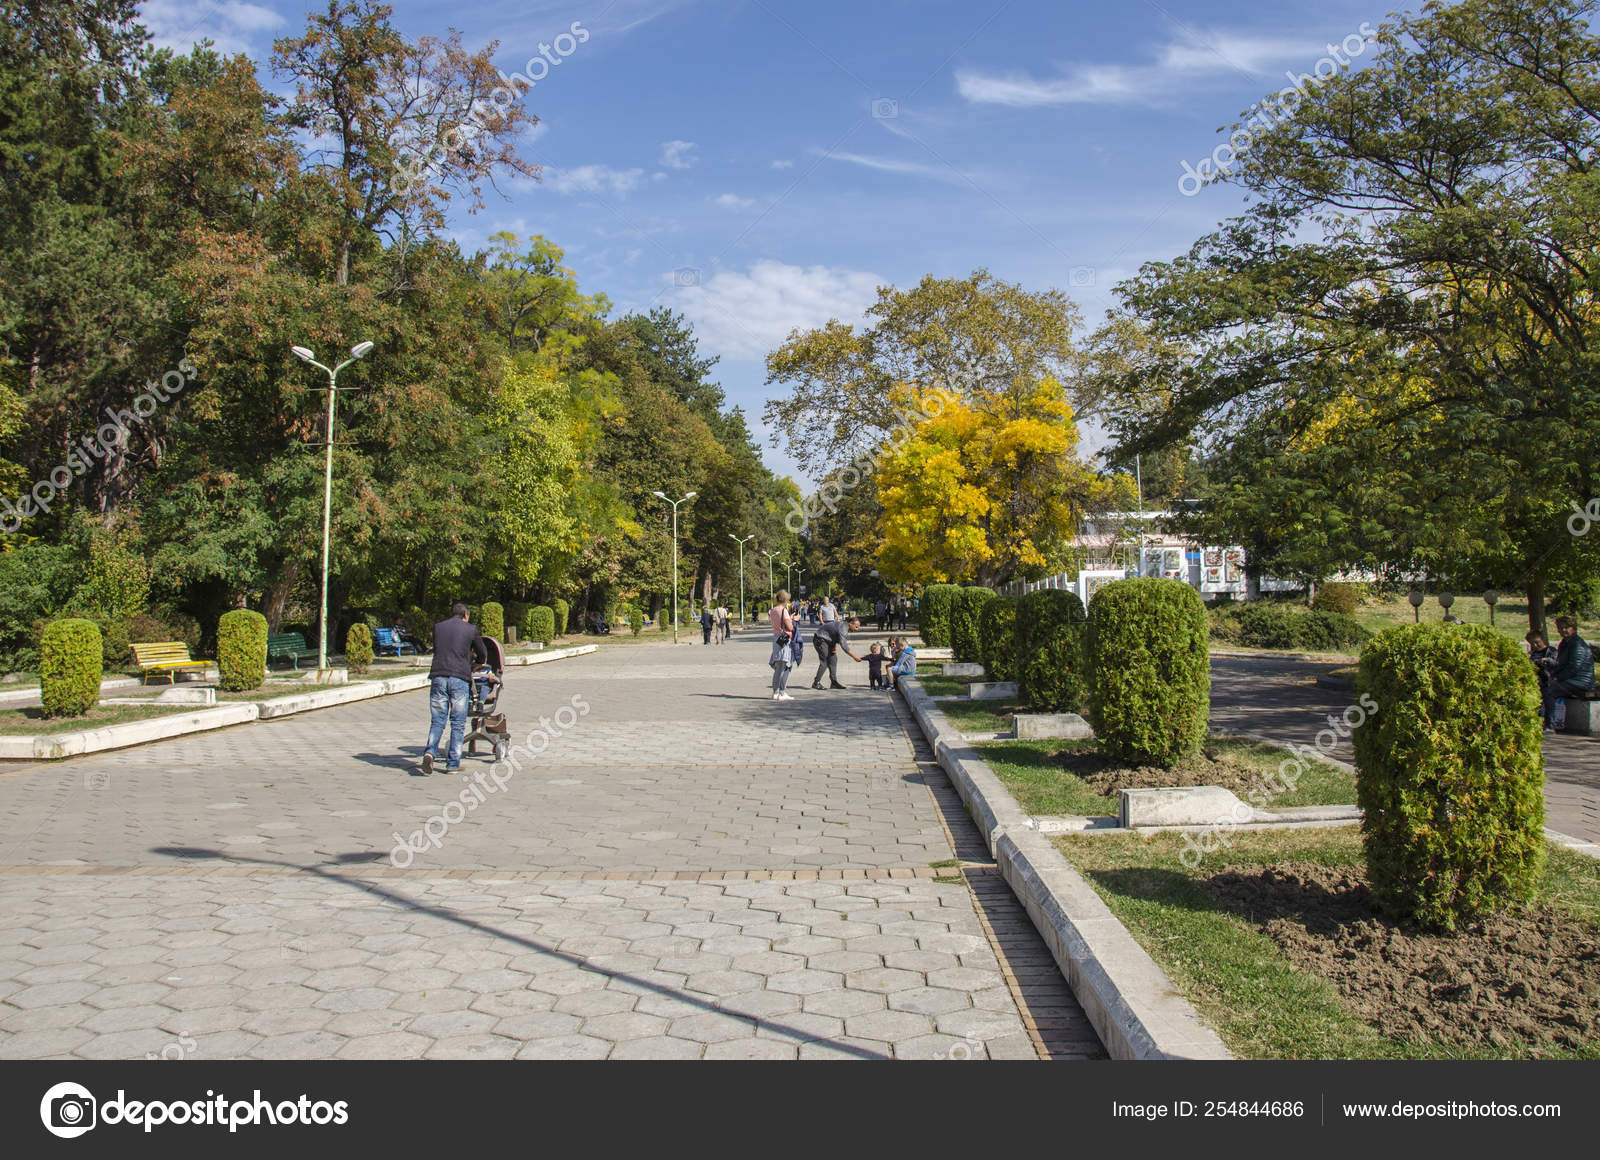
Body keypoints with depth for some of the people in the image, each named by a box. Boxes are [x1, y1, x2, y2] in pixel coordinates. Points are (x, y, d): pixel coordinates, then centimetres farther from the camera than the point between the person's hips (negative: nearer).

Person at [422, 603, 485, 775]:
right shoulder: (470, 629, 7)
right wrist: (482, 662, 43)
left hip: (438, 677, 3)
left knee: (437, 721, 9)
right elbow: (483, 653, 18)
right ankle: (452, 763, 4)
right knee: (458, 723, 4)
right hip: (459, 678, -3)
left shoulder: (438, 627, 16)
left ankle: (429, 751, -15)